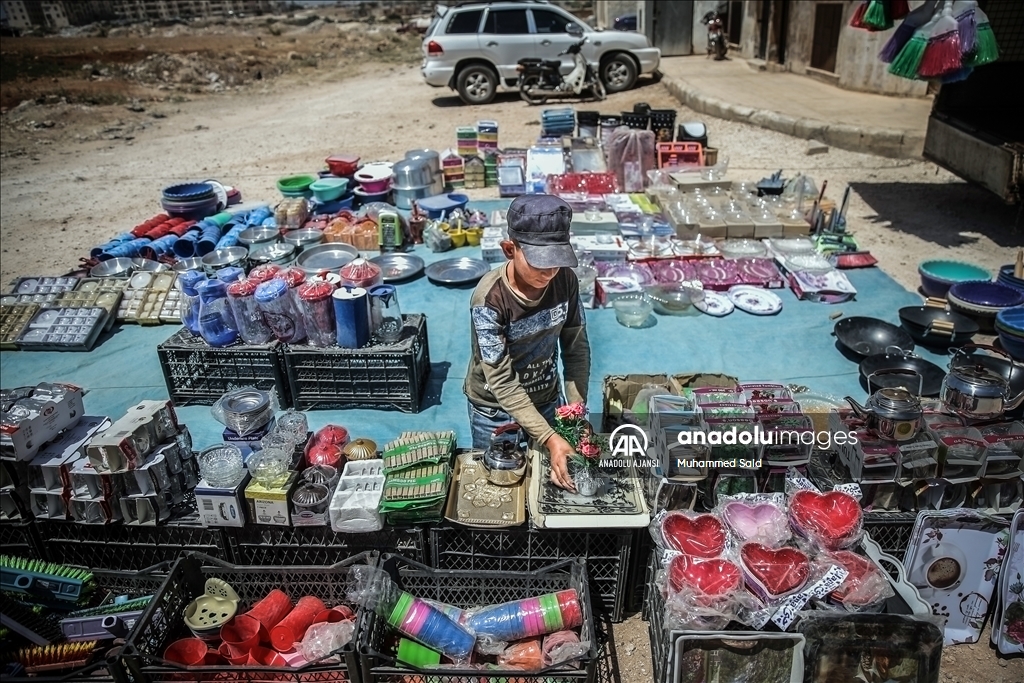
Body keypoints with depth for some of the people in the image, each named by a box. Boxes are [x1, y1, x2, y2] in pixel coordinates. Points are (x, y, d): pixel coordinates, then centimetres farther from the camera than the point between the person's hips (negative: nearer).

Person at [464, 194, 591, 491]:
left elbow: (576, 347, -7)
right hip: (495, 409, -3)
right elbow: (502, 381, -29)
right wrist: (550, 438, -33)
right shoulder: (490, 298, -31)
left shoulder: (565, 280, -18)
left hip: (546, 399, 4)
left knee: (548, 473, 21)